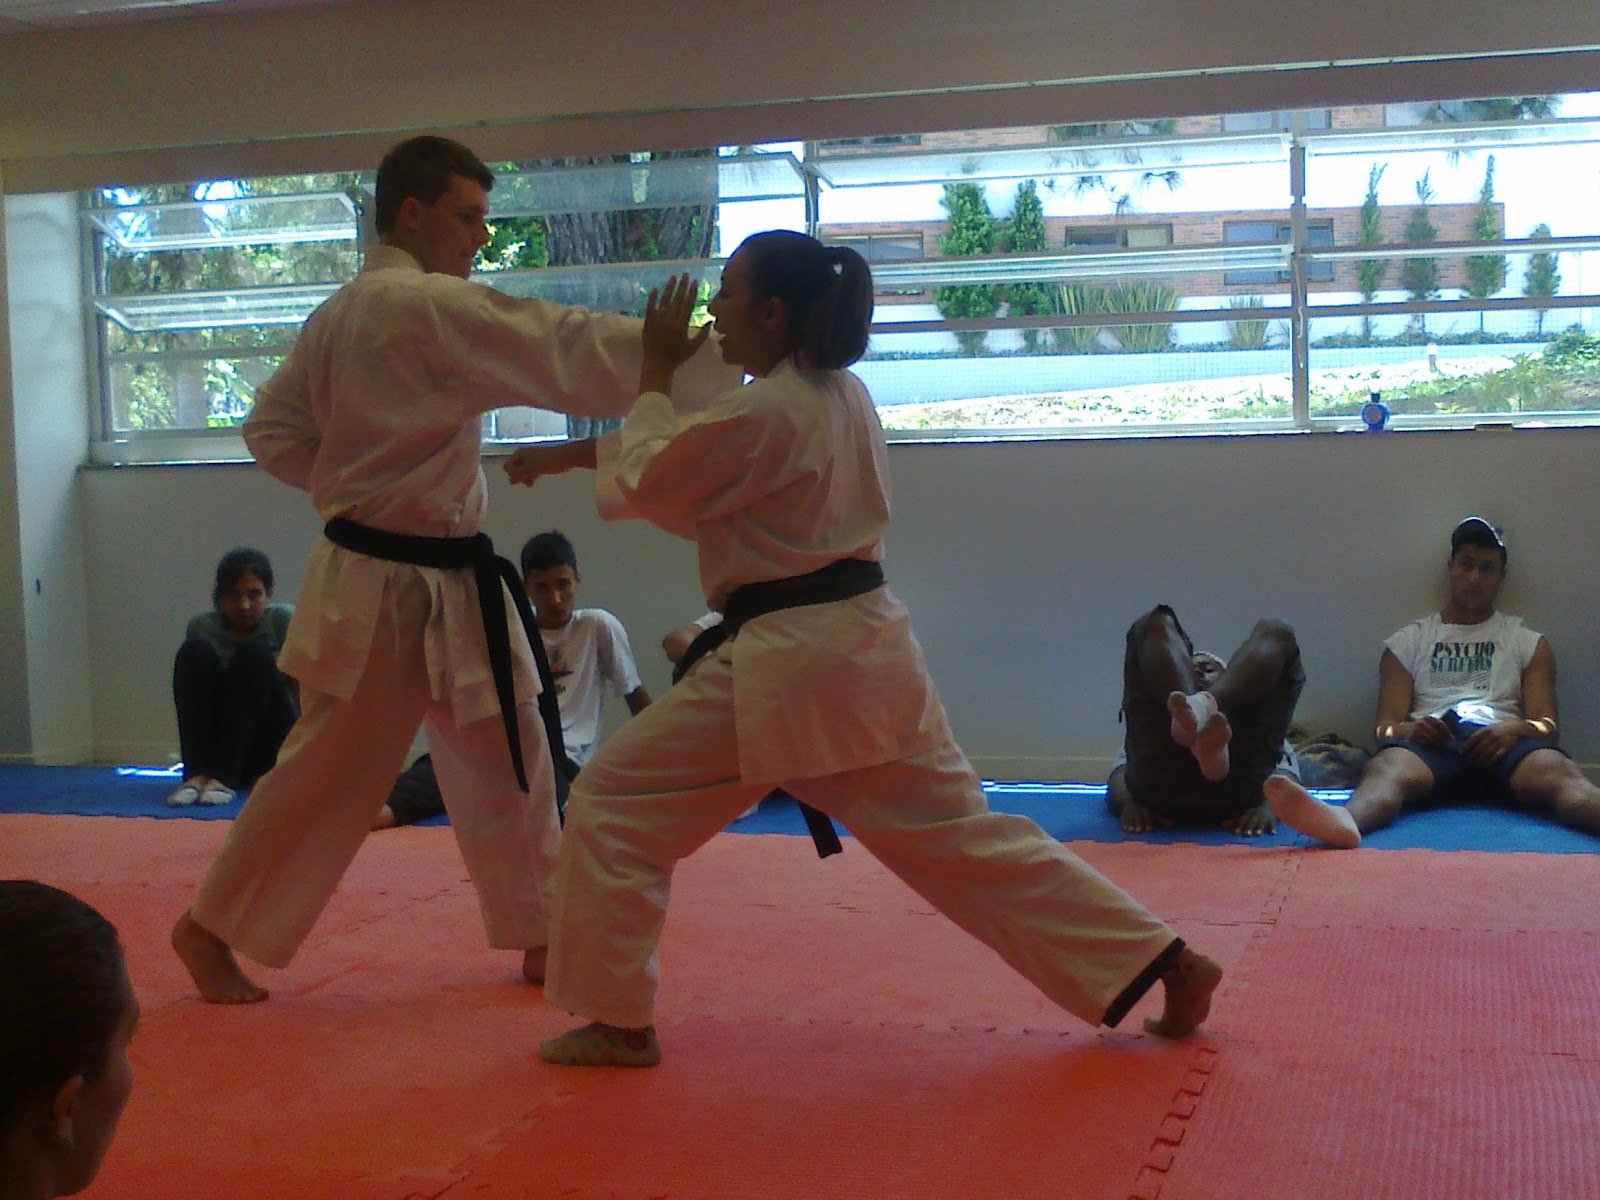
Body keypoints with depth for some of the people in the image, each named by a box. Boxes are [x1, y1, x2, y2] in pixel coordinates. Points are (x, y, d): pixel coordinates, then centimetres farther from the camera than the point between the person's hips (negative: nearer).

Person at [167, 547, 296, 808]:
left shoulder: (284, 620, -3)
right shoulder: (202, 627, 1)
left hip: (272, 750, -1)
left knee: (253, 654, -25)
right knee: (195, 651, -21)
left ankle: (224, 778, -31)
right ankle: (196, 774, -30)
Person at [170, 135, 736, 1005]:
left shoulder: (338, 313, 10)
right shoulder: (430, 307, -20)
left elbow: (274, 428, 14)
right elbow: (572, 354, -24)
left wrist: (357, 484, 10)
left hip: (449, 585, 10)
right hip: (386, 594, -10)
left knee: (509, 760, 13)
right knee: (327, 776, 3)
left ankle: (539, 936, 23)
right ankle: (211, 929, 21)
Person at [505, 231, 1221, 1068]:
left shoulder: (763, 412, -16)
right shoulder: (842, 396, 13)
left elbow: (649, 486, -3)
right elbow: (694, 469, 21)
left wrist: (656, 377, 8)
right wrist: (571, 454, 21)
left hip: (786, 665, -9)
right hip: (866, 646, 9)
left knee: (613, 806, 4)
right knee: (960, 833, 13)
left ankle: (618, 1023, 10)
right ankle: (1166, 965, 12)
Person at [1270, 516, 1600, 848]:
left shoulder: (1529, 643, 26)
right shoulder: (1407, 642, 25)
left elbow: (1548, 725, 14)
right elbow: (1386, 724, 13)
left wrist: (1517, 729, -12)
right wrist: (1406, 730, -13)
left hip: (1502, 745, 1)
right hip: (1431, 743, -1)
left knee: (1557, 772, -37)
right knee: (1389, 766, -40)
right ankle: (1345, 821, -76)